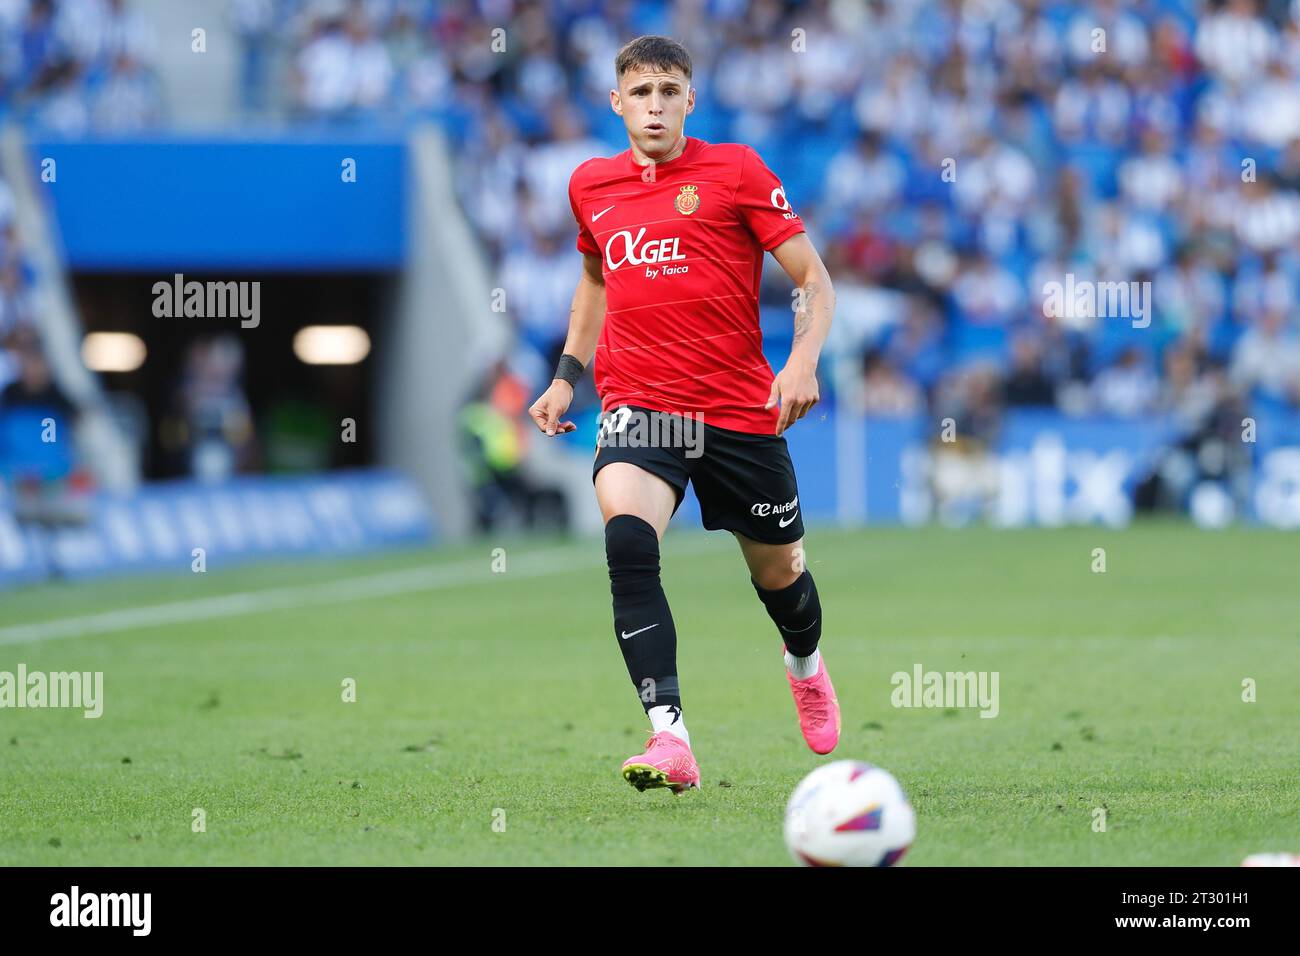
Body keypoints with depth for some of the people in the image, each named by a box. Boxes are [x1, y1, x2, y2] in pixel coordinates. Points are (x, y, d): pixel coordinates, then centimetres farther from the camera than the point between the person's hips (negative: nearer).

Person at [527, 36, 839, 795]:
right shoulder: (592, 186, 10)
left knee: (779, 568, 13)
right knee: (627, 538, -27)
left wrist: (803, 360, -19)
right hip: (638, 405, 1)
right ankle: (670, 740, -34)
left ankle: (807, 667, 52)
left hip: (740, 410, -1)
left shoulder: (735, 170, -2)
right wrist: (568, 375, 21)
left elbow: (815, 280, -2)